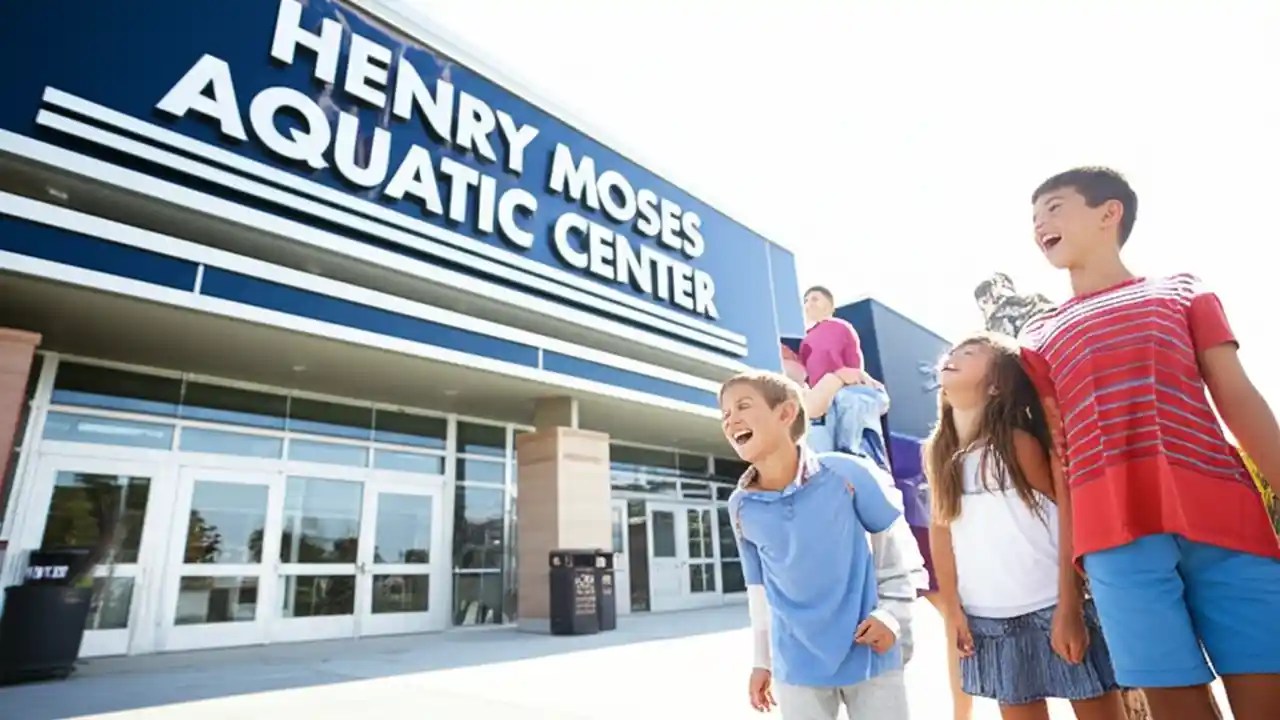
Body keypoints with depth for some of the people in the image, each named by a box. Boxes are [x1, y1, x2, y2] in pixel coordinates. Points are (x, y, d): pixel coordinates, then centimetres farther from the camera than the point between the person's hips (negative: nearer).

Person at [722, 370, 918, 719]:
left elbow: (892, 546, -1)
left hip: (869, 652, -2)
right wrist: (762, 661, 13)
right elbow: (759, 588, 7)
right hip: (798, 666, 2)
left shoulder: (846, 472, -14)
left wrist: (892, 613, -8)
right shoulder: (741, 507, -5)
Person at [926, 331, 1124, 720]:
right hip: (989, 618, 4)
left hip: (1052, 608, -4)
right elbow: (941, 530, 6)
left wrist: (1069, 611, -13)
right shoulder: (938, 451, 4)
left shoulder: (1019, 442, -8)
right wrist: (953, 610, 4)